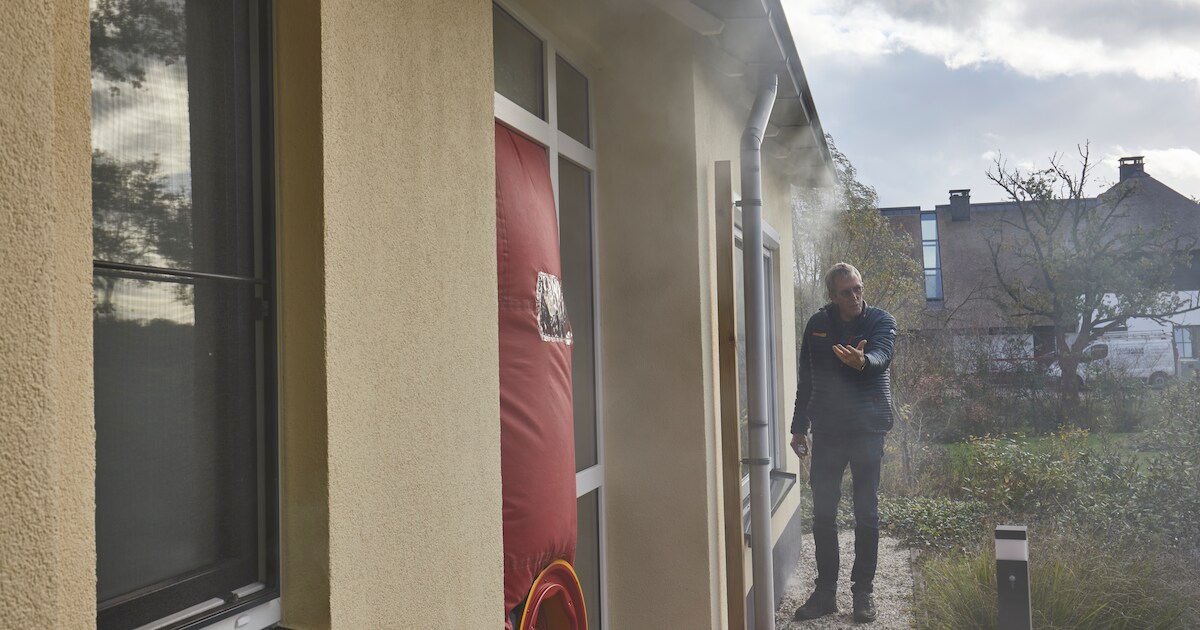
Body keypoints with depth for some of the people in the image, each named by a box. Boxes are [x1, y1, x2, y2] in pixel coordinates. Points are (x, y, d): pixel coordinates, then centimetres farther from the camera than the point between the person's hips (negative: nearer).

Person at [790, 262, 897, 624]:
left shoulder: (881, 321, -4)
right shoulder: (817, 325, 5)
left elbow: (881, 357, -26)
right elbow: (805, 379, 12)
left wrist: (862, 361, -49)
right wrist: (799, 427, 12)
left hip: (867, 430, -2)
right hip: (826, 431, 3)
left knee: (866, 515, 4)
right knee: (823, 515, 5)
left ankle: (863, 591, 16)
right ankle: (825, 591, 17)